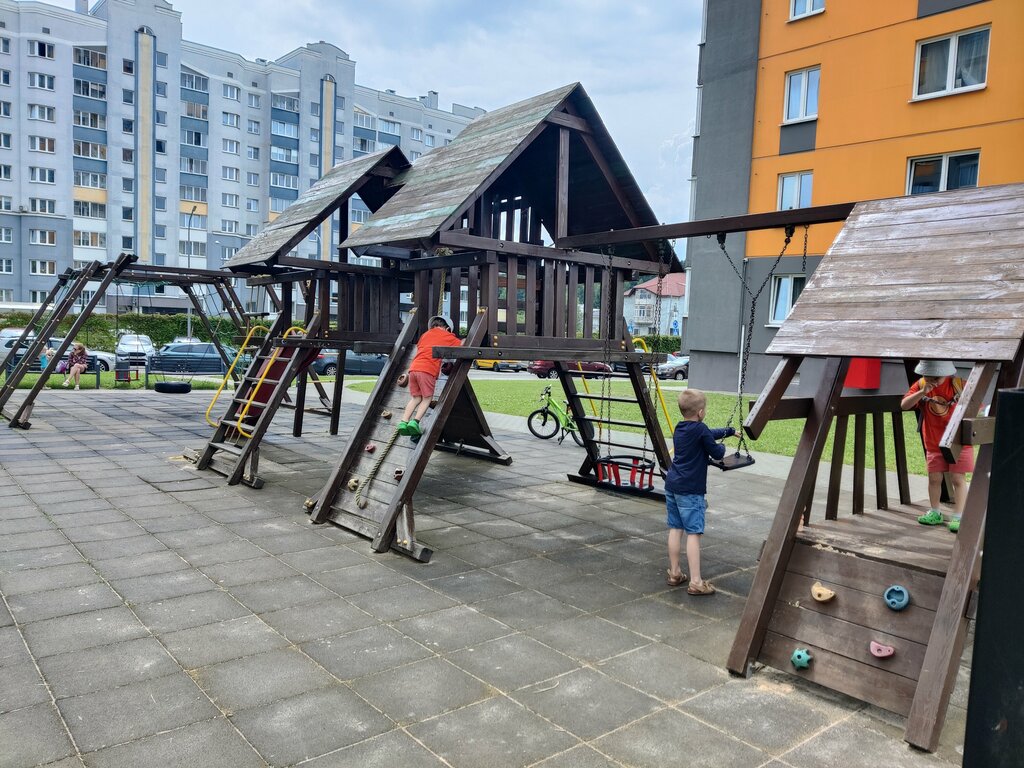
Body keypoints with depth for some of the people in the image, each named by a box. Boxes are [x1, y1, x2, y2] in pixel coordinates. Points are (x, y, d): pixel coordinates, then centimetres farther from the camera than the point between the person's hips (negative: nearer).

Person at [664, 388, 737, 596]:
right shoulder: (700, 429, -12)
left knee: (675, 529, 12)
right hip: (690, 490, -8)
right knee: (693, 533, -7)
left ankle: (674, 574, 20)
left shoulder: (679, 429, 13)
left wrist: (730, 431, 39)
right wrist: (721, 445, 17)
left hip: (672, 485, 8)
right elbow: (717, 453, -5)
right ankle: (696, 582, -7)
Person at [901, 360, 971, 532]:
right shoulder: (920, 385, -6)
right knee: (934, 478, 11)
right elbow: (904, 405, -15)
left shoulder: (959, 383, -13)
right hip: (933, 443, 3)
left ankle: (959, 517, 3)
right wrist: (922, 392, -27)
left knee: (958, 478, -2)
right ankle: (934, 513, 26)